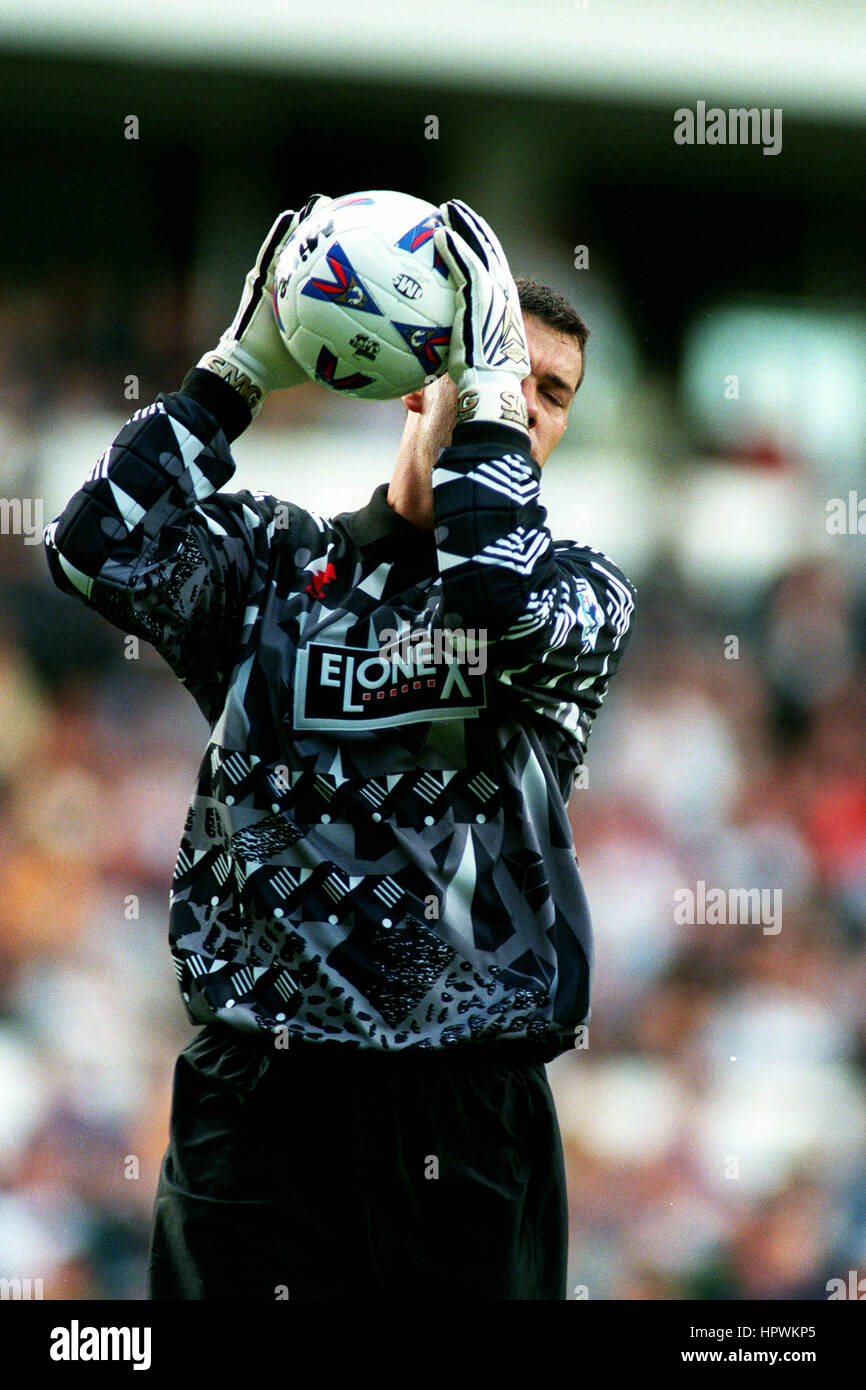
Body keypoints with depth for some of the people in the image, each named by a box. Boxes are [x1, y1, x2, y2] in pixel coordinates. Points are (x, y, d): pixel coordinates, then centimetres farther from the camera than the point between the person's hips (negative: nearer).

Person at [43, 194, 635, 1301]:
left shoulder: (579, 590, 9)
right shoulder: (276, 564, 11)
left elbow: (509, 616, -16)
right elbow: (100, 552, -7)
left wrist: (490, 386, -13)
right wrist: (246, 366, -6)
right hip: (254, 1092, 1)